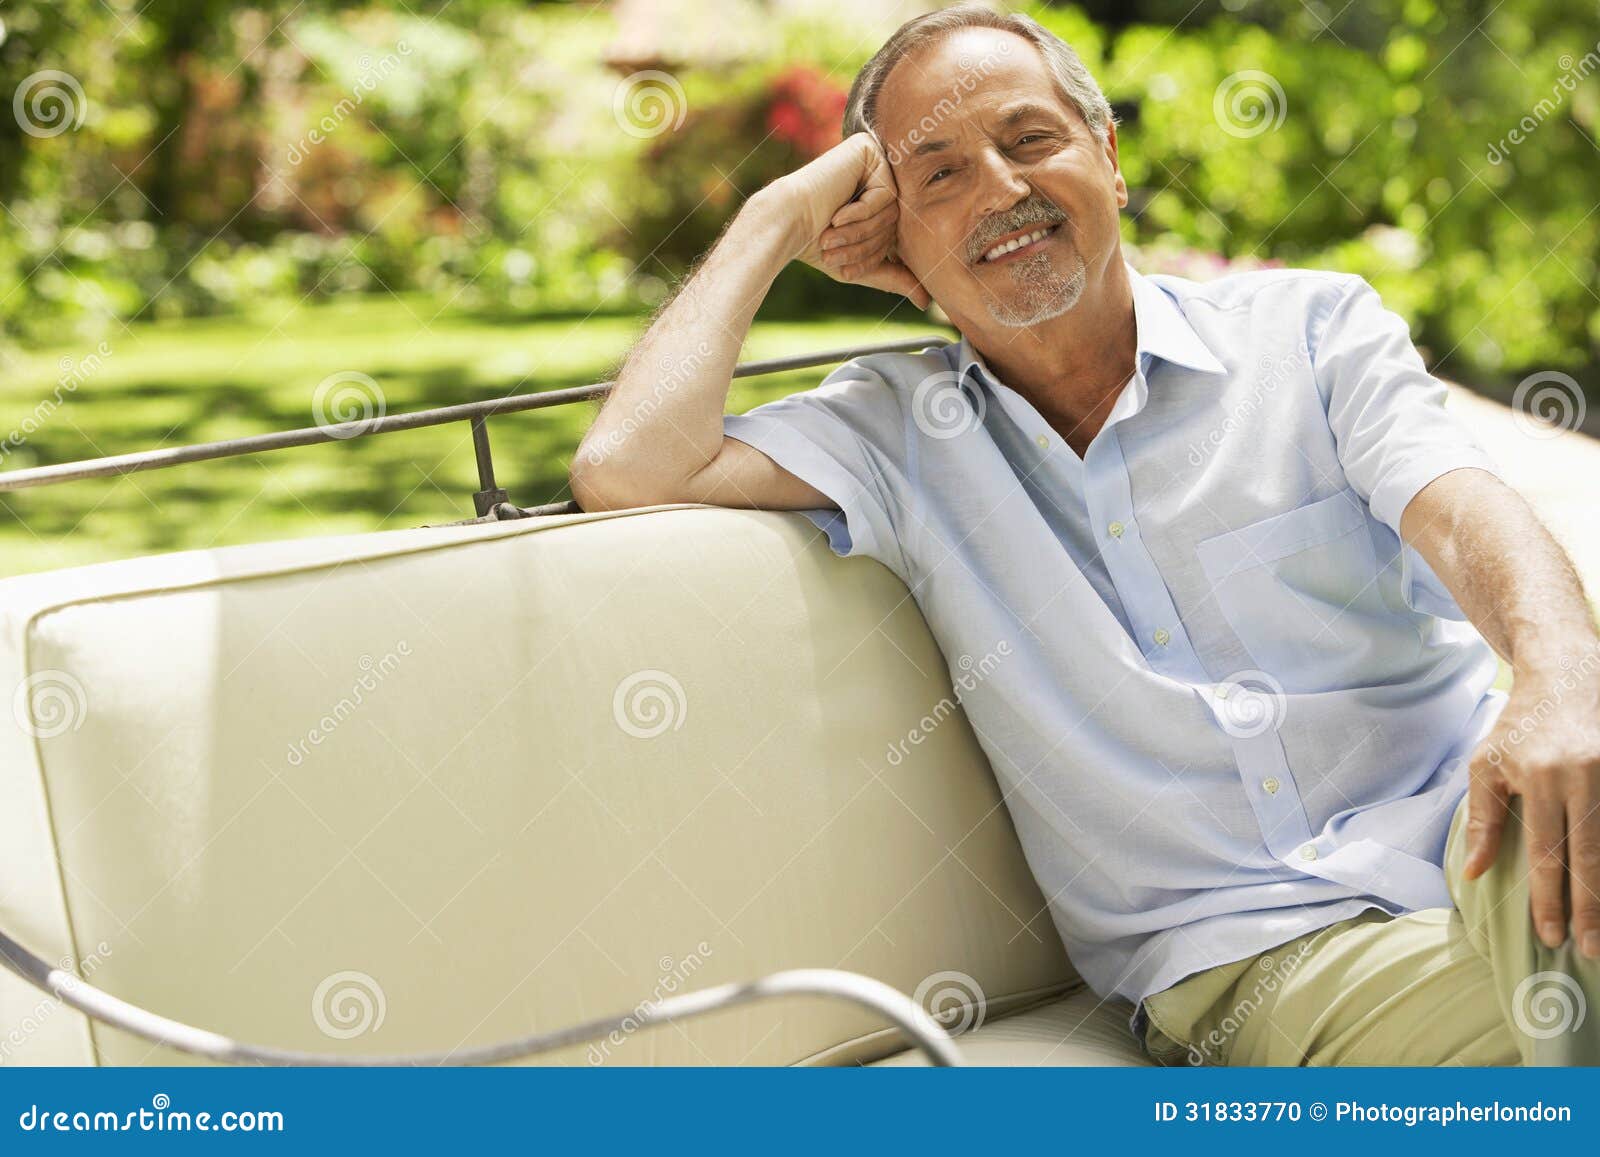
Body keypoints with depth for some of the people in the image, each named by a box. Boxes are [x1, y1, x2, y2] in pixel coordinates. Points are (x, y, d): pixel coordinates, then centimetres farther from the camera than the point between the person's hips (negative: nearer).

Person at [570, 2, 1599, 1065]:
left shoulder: (1312, 326, 11)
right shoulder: (897, 432, 10)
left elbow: (1461, 512, -7)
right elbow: (628, 469, -6)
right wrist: (780, 218, 6)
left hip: (1466, 835, 2)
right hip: (1249, 952, -2)